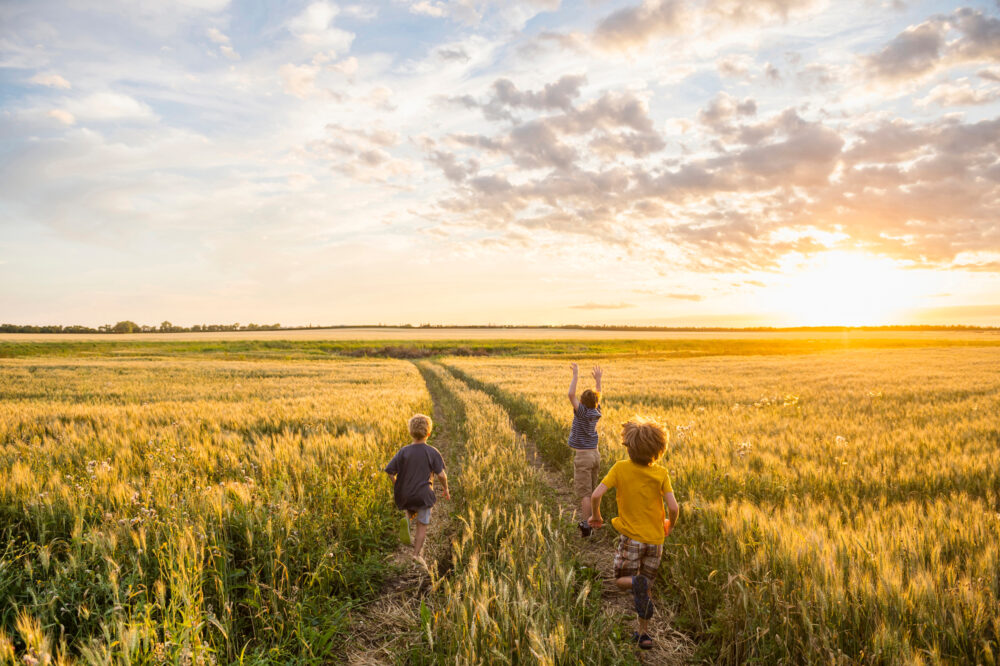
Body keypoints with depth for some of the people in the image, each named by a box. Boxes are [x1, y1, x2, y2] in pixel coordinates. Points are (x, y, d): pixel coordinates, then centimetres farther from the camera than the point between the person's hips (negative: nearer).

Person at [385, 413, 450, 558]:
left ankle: (408, 519, 1)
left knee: (411, 513, 31)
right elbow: (441, 475, -13)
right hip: (423, 495, -2)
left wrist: (396, 487, 10)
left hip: (404, 494, 2)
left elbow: (390, 472, -6)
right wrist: (445, 489, 5)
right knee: (422, 526, 11)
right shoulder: (433, 452, -10)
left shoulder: (403, 451, -6)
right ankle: (416, 555, 11)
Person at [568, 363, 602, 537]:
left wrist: (575, 375, -19)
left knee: (584, 492, -4)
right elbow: (598, 397, 19)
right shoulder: (596, 412, 1)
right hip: (595, 454, 7)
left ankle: (585, 524, -3)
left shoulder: (582, 412, -16)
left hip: (582, 456, -7)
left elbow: (571, 394, -25)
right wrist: (598, 379, 20)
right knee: (592, 490, 16)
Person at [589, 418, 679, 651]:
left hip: (631, 537, -2)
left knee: (621, 581, 14)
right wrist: (670, 525, 9)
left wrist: (595, 515, 0)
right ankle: (644, 634, 21)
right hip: (655, 538, 3)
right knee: (645, 589, 20)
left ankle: (636, 583, -19)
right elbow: (673, 507, -13)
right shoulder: (661, 474, -8)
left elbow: (596, 495, -19)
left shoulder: (620, 468, -11)